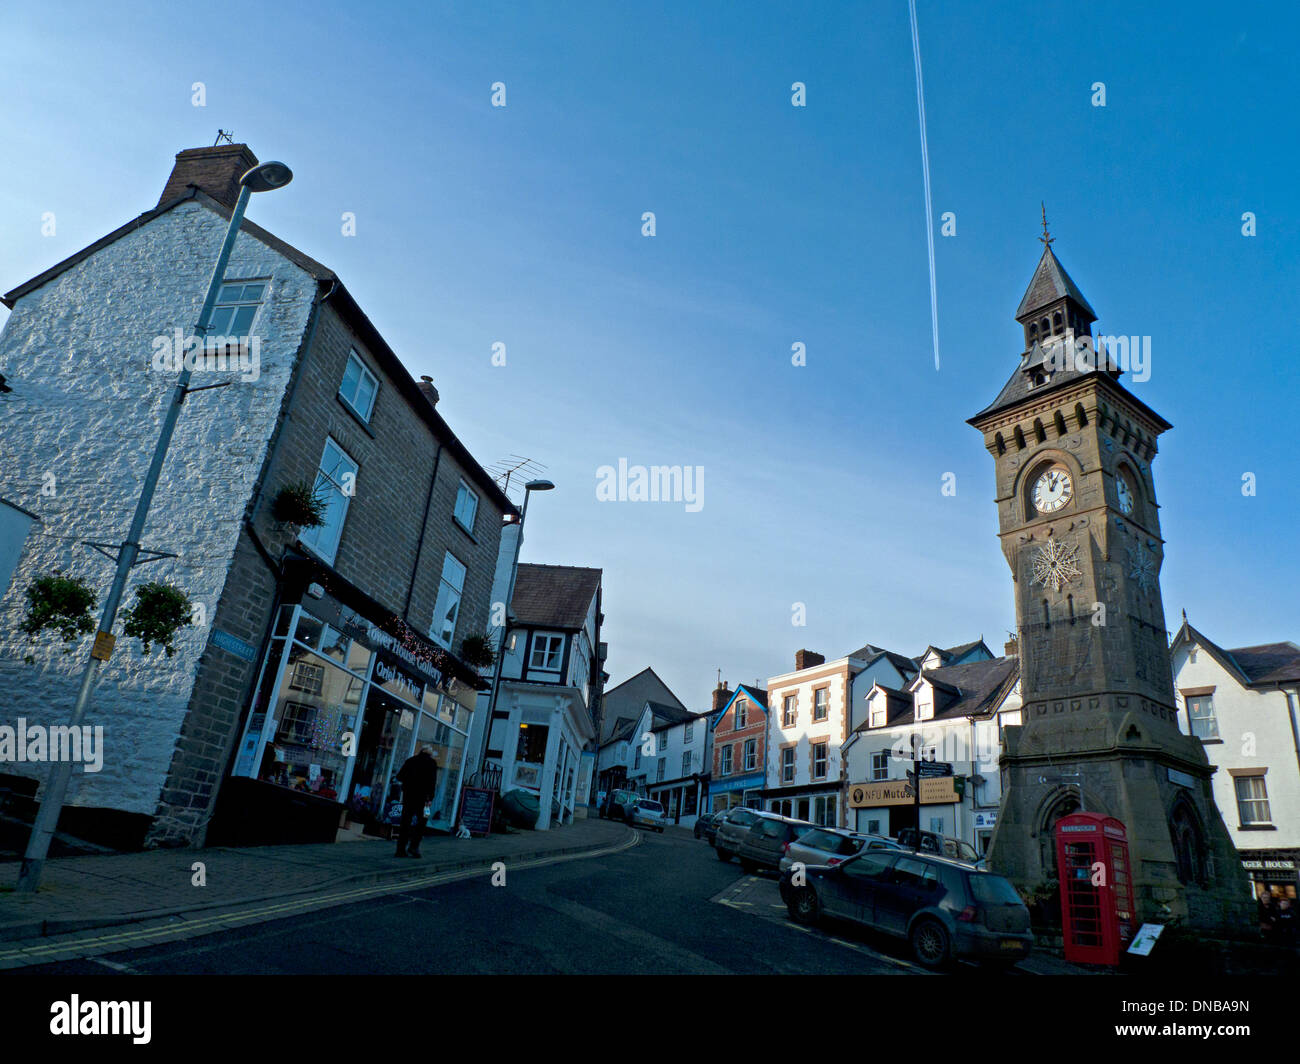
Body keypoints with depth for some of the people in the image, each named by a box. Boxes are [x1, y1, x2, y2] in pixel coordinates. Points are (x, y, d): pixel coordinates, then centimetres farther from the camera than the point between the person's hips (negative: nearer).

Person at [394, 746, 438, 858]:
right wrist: (430, 797, -10)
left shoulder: (410, 760, 10)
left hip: (408, 795, 3)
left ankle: (401, 849, 7)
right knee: (421, 822, 7)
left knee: (405, 822, 9)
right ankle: (414, 847, -5)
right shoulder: (432, 762, 0)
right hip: (422, 797, -3)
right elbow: (432, 781, -9)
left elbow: (399, 777, 9)